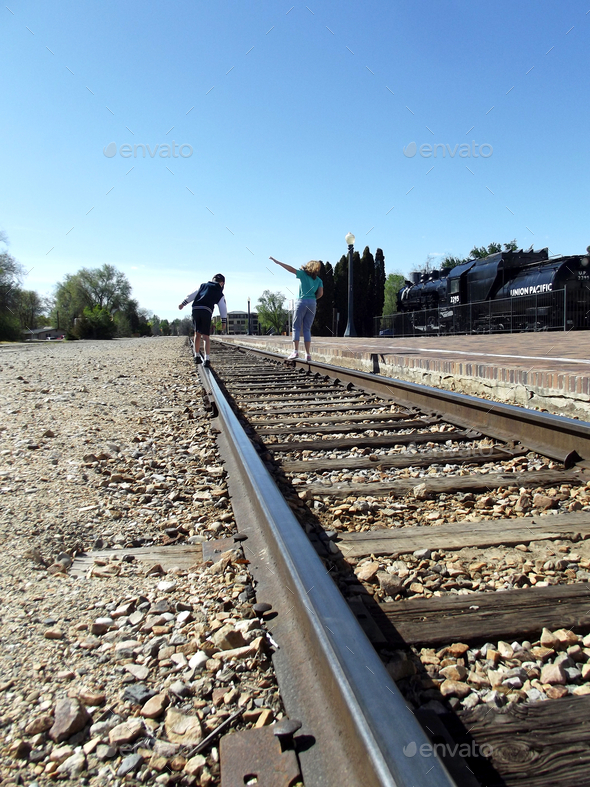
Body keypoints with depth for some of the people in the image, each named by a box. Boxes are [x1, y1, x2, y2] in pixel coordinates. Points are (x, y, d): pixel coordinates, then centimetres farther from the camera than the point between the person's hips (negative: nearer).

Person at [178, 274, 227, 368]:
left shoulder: (204, 285, 22)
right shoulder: (220, 294, 17)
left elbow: (192, 295, 15)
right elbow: (223, 309, 11)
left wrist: (183, 303, 14)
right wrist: (224, 321, 10)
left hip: (196, 309, 2)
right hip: (207, 311, -2)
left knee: (197, 334, 17)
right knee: (206, 336, 2)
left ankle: (197, 356, 21)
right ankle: (206, 359, -8)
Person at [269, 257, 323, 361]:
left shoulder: (303, 274, 5)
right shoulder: (319, 280, 14)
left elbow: (290, 269, -2)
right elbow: (320, 294, 3)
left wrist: (277, 261, 1)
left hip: (302, 302, -4)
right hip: (312, 304, 4)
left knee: (296, 328, -1)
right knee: (307, 329, 8)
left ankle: (295, 351, -15)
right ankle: (308, 354, 1)